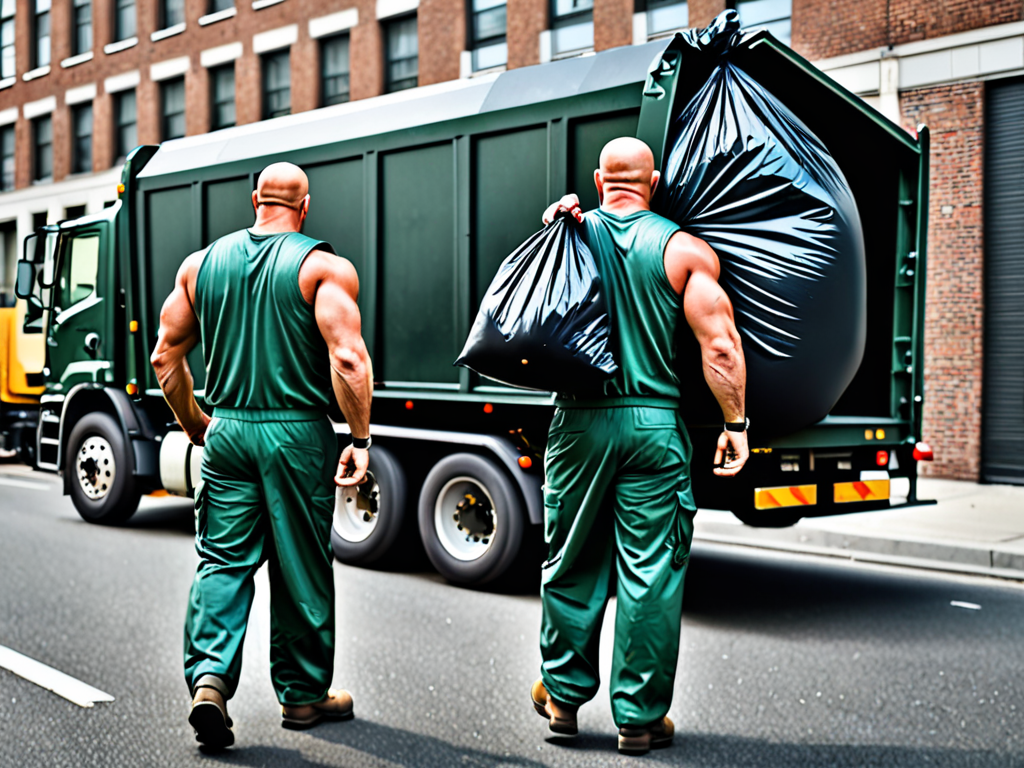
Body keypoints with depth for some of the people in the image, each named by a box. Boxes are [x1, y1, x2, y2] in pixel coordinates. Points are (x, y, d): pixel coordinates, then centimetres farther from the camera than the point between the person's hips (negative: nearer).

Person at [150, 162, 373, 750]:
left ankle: (209, 678, -7)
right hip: (298, 434, -3)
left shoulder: (201, 265, 8)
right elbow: (348, 359, -18)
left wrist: (196, 426, 21)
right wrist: (360, 441, -11)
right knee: (301, 569, 9)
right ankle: (303, 695, 21)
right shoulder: (324, 268, -6)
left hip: (228, 430, 3)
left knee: (223, 560, 9)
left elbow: (166, 358, 10)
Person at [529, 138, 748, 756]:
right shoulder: (685, 250, -1)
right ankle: (640, 717, 13)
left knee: (573, 564, 14)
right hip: (656, 425, -2)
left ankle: (563, 694, 27)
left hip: (581, 421, 2)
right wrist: (735, 423, -1)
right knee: (651, 574, 5)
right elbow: (720, 345, -9)